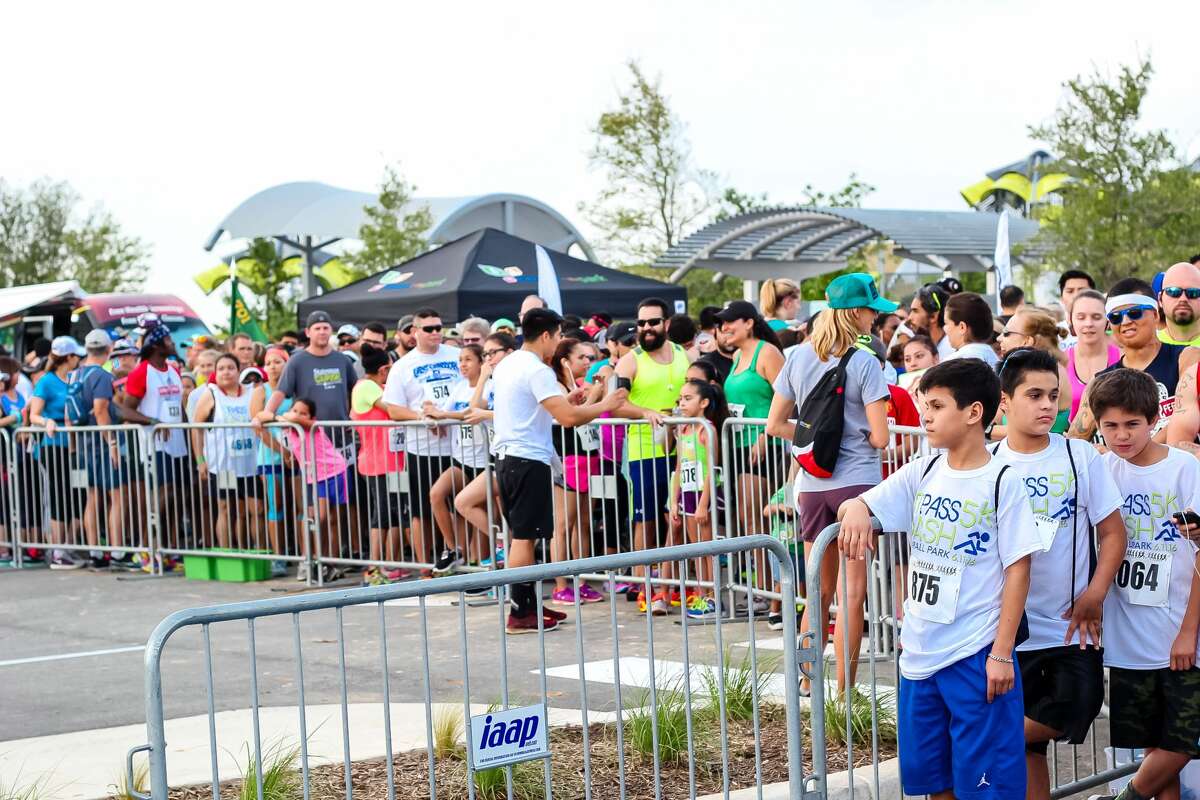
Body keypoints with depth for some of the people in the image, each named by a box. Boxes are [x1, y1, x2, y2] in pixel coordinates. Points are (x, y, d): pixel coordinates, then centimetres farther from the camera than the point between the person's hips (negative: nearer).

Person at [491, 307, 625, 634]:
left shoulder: (506, 366, 14)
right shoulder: (537, 371, -15)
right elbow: (568, 418, -22)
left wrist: (563, 399, 25)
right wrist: (604, 405, -8)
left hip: (506, 457, 10)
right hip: (529, 460, -10)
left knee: (520, 534, 15)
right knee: (524, 536, -6)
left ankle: (529, 604, 21)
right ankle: (520, 615, -3)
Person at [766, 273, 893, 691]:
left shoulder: (798, 357, 5)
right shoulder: (863, 363, -9)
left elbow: (775, 425, 8)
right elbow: (880, 437, -12)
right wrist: (854, 437, 9)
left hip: (812, 483, 5)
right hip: (856, 482, -5)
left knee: (820, 590, 16)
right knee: (852, 593, -1)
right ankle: (844, 689, 1)